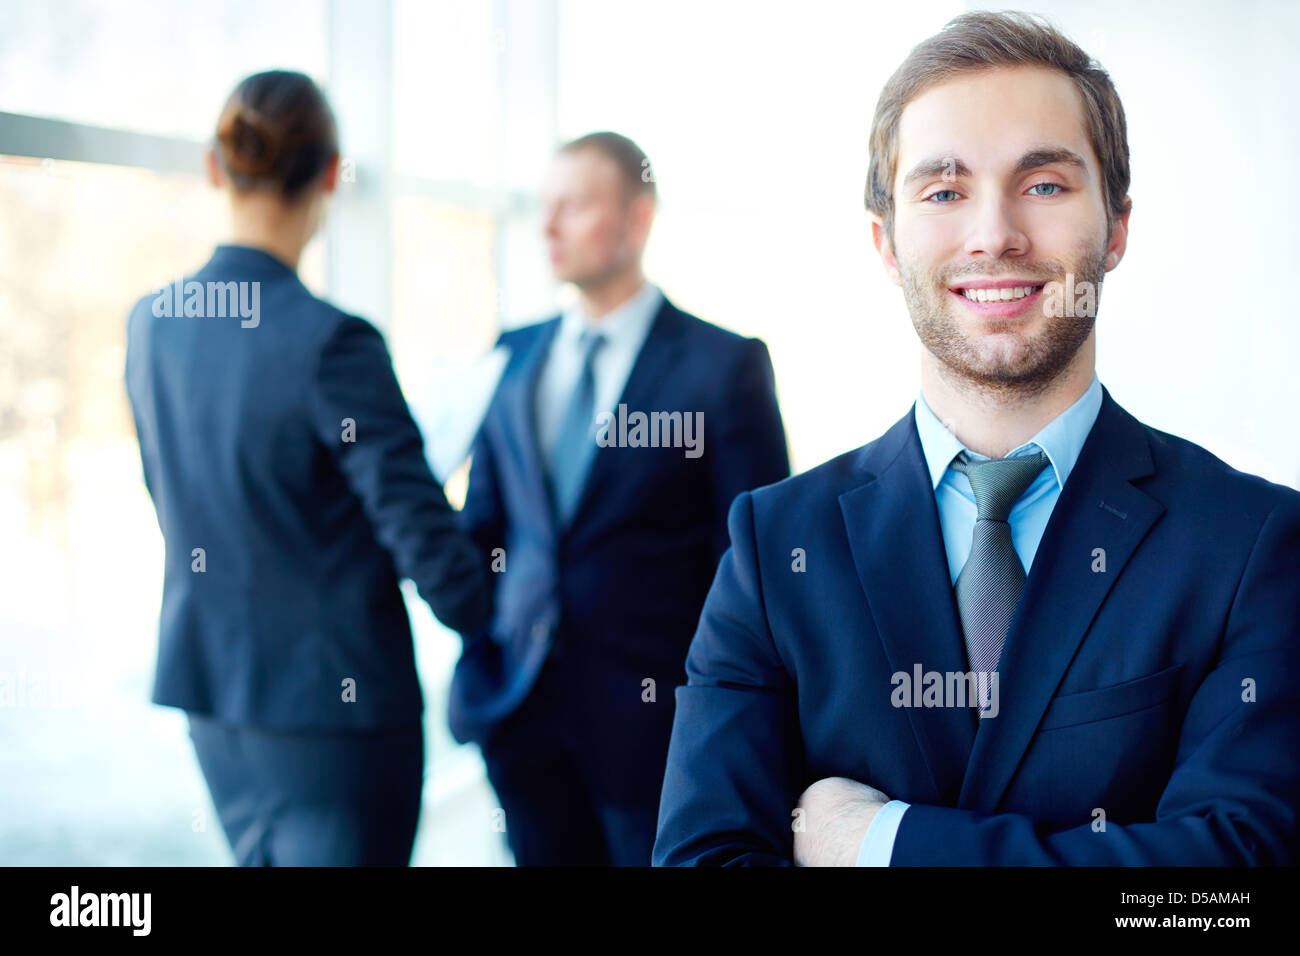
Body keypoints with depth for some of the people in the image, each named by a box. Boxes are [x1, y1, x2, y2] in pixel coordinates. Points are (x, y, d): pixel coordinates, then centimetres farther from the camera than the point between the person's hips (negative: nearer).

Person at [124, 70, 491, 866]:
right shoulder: (331, 343, -22)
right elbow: (418, 527, -18)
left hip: (208, 687, 7)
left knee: (263, 854, 23)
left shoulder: (152, 325, -1)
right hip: (333, 698, -7)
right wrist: (495, 621, 0)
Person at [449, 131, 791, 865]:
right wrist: (476, 665, 7)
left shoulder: (725, 365, -7)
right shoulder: (514, 357, 8)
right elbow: (485, 520, 13)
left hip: (654, 714, -4)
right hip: (521, 706, 4)